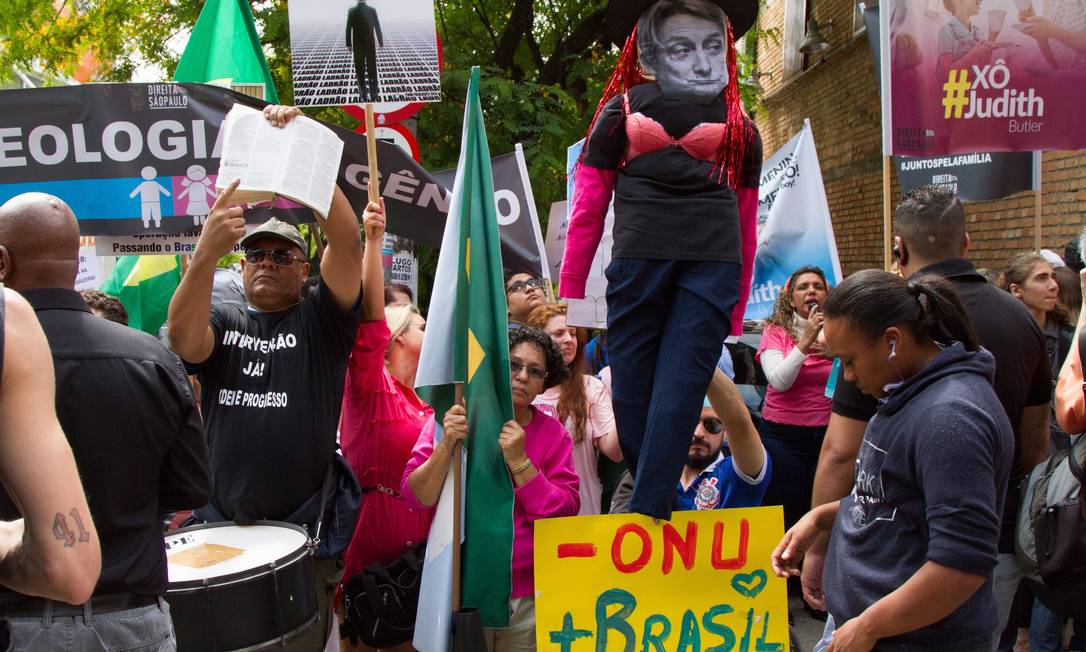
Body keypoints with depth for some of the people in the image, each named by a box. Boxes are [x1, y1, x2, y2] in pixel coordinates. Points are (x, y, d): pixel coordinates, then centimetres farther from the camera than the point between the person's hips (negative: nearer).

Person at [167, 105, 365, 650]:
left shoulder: (321, 320, 3)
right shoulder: (223, 322, 9)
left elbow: (347, 242, -12)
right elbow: (182, 340, -14)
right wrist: (207, 251, -30)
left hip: (304, 531, -2)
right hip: (218, 525, 2)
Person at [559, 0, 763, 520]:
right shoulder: (622, 110, 11)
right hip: (636, 261, 0)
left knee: (677, 391, -2)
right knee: (633, 394, 0)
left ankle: (644, 517, 6)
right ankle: (654, 507, 6)